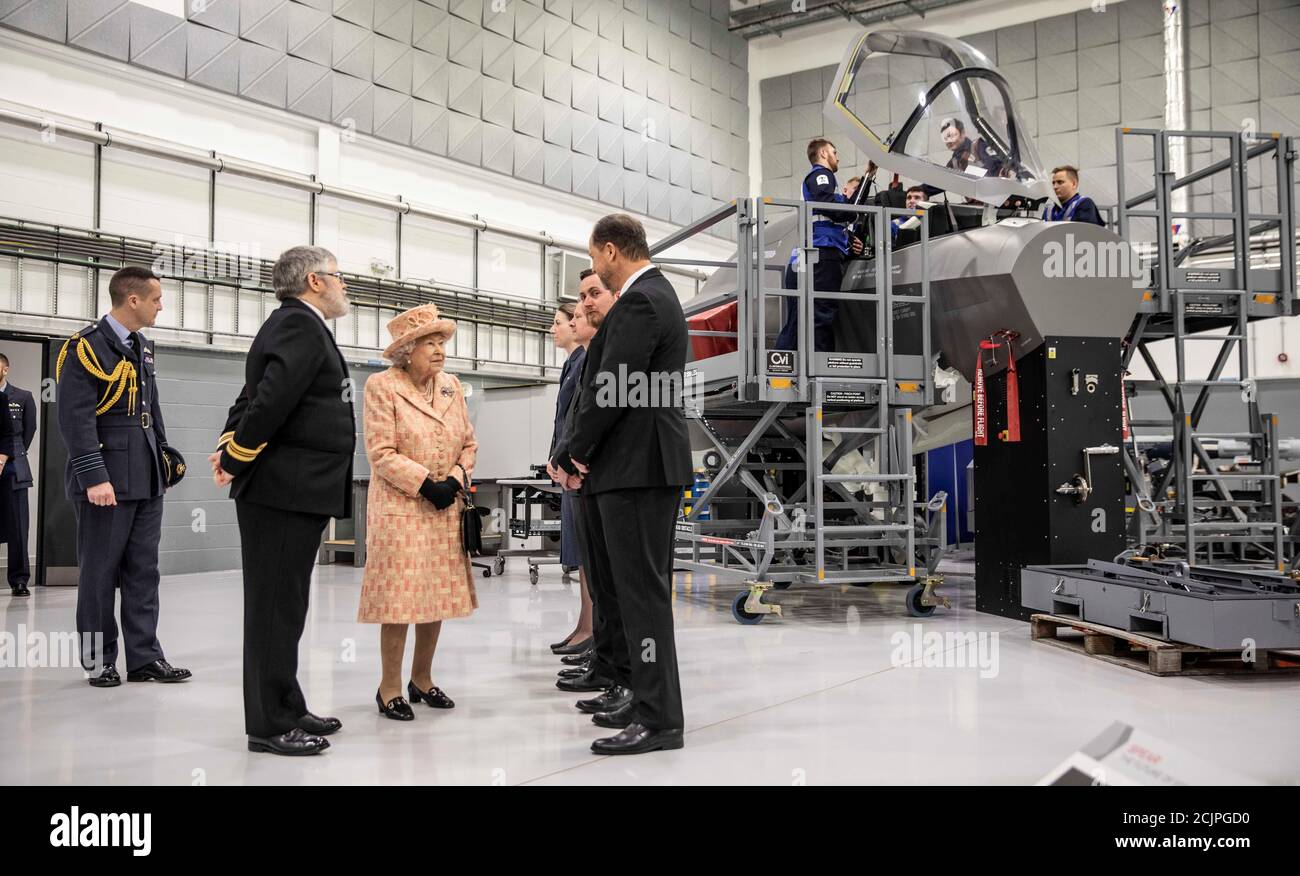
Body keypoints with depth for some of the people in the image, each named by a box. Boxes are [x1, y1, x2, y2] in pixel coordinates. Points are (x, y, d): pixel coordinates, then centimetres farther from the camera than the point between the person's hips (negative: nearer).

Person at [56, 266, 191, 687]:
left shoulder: (143, 347, 14)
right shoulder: (86, 348, -11)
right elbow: (76, 418, -16)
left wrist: (165, 455, 15)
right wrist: (94, 477, -21)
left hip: (146, 478, 8)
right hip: (106, 481, -7)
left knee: (144, 571, 9)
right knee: (99, 573, 4)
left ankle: (144, 657, 15)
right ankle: (99, 661, 15)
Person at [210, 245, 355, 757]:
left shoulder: (294, 325, 20)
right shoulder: (301, 326, -13)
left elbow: (251, 397, 21)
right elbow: (270, 401, -22)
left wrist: (230, 449, 9)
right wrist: (236, 460, -11)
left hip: (291, 491, 10)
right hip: (285, 490, -10)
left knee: (284, 608, 15)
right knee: (275, 608, -4)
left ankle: (285, 710, 25)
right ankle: (269, 725, 3)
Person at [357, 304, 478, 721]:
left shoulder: (451, 385, 10)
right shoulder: (382, 386, -7)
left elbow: (468, 443, 12)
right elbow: (381, 453, -12)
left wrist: (455, 480, -5)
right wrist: (426, 484, -16)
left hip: (446, 509, 6)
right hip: (401, 508, -5)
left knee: (439, 596, 9)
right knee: (401, 598, -4)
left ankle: (422, 679, 24)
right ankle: (390, 686, 10)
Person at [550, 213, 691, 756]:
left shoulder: (639, 302, -14)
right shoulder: (655, 295, 19)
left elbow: (610, 390, -18)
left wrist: (571, 453, -5)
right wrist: (579, 453, 8)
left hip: (638, 466, -10)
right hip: (637, 465, 10)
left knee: (642, 589, -5)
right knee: (613, 583, 16)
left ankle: (659, 719, 3)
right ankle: (647, 695, 26)